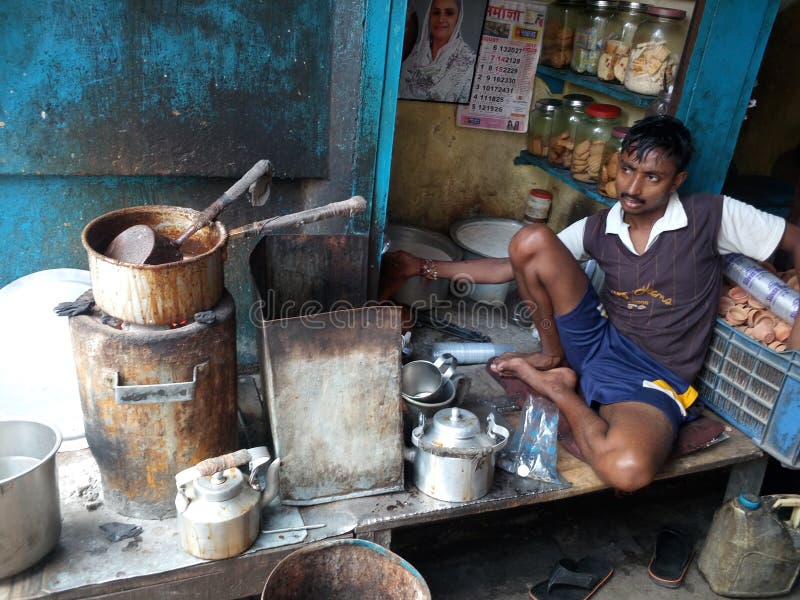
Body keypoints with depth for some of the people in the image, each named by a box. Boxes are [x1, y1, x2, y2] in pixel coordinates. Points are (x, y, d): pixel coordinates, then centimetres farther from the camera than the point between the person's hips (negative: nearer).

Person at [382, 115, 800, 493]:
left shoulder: (711, 216, -7)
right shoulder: (597, 229, 3)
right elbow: (511, 267, 4)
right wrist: (424, 268, -1)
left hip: (654, 380, -3)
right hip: (599, 340, 3)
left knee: (628, 468, -40)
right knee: (531, 240, -15)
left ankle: (559, 390, -9)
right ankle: (553, 358, 1)